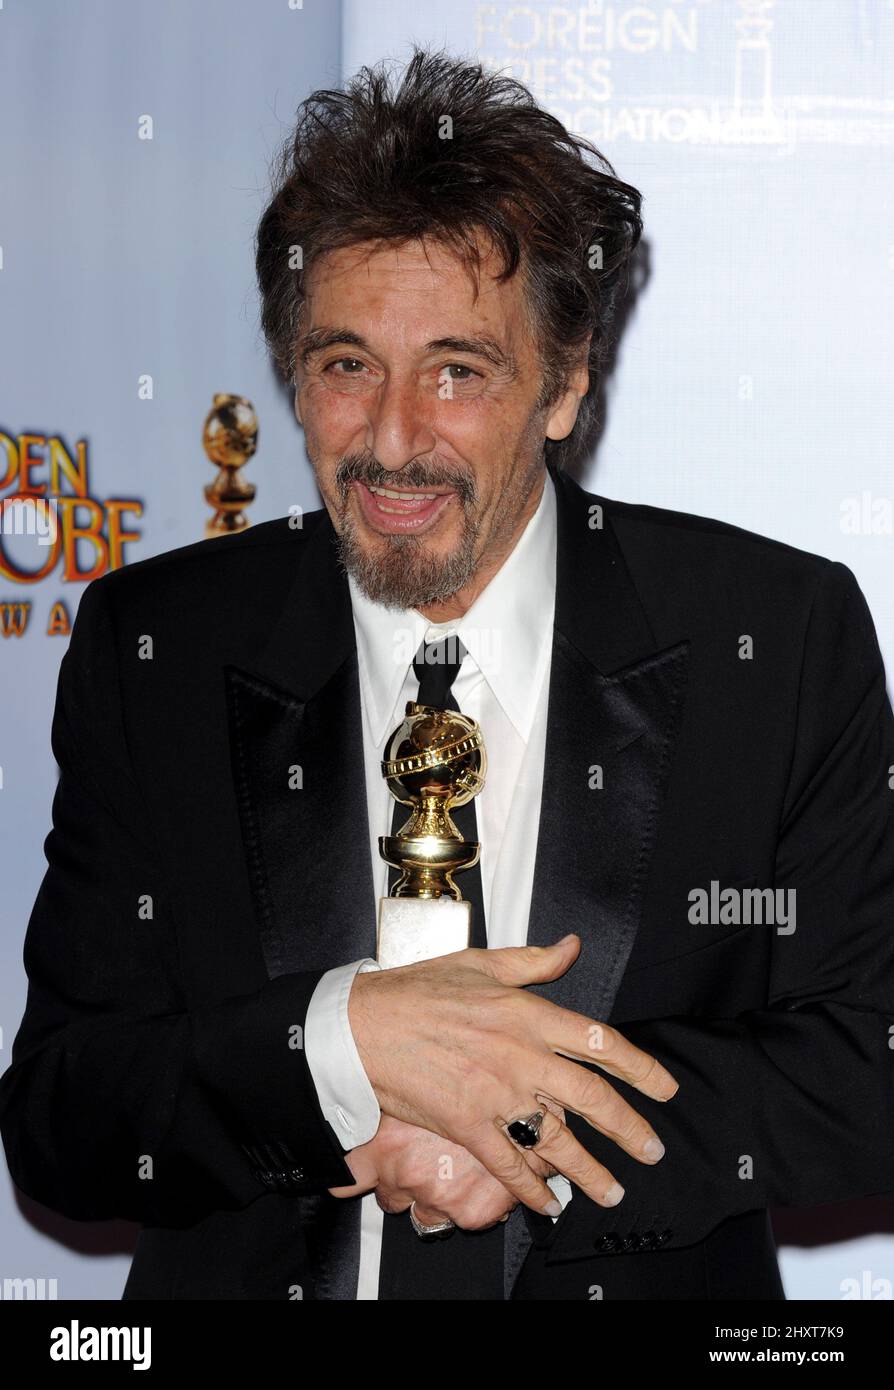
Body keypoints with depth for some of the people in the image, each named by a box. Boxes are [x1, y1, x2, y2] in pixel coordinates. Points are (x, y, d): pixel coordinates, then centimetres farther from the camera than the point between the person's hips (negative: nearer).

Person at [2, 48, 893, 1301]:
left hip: (641, 1286, -1)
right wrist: (338, 1039, -17)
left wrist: (536, 1138, -13)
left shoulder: (787, 638, -1)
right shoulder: (146, 651, 1)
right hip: (254, 1285, 1)